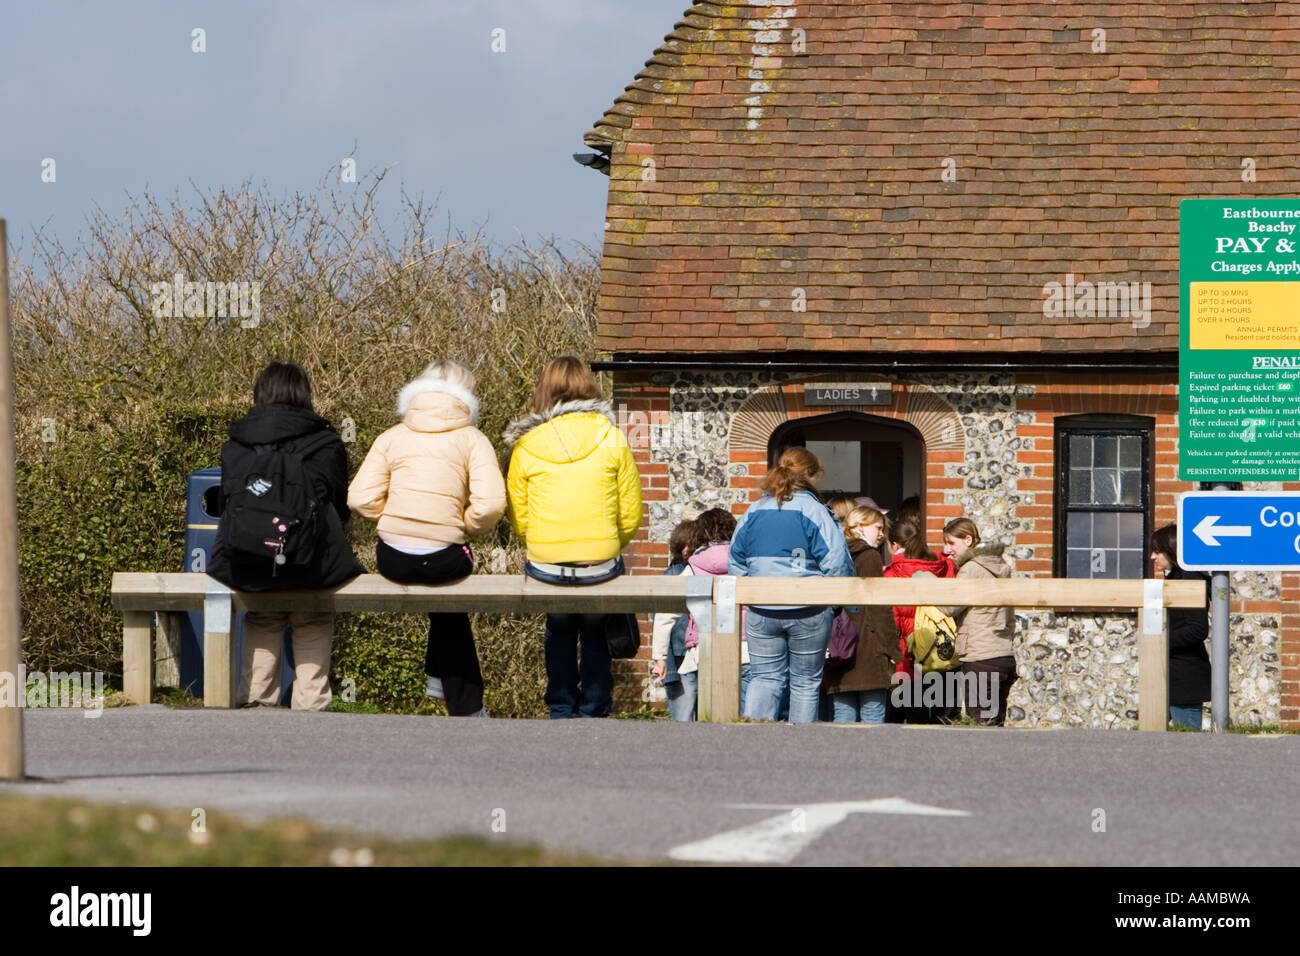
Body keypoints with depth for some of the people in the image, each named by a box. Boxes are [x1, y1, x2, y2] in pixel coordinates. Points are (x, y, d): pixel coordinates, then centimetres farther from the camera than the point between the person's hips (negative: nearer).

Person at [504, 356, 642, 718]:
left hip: (544, 564, 1)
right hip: (602, 563, -1)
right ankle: (593, 711, 25)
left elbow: (518, 518, 1)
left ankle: (562, 711, 29)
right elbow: (631, 515, 0)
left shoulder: (525, 447, -2)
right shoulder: (612, 439, -3)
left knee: (559, 632, 28)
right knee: (596, 634, 25)